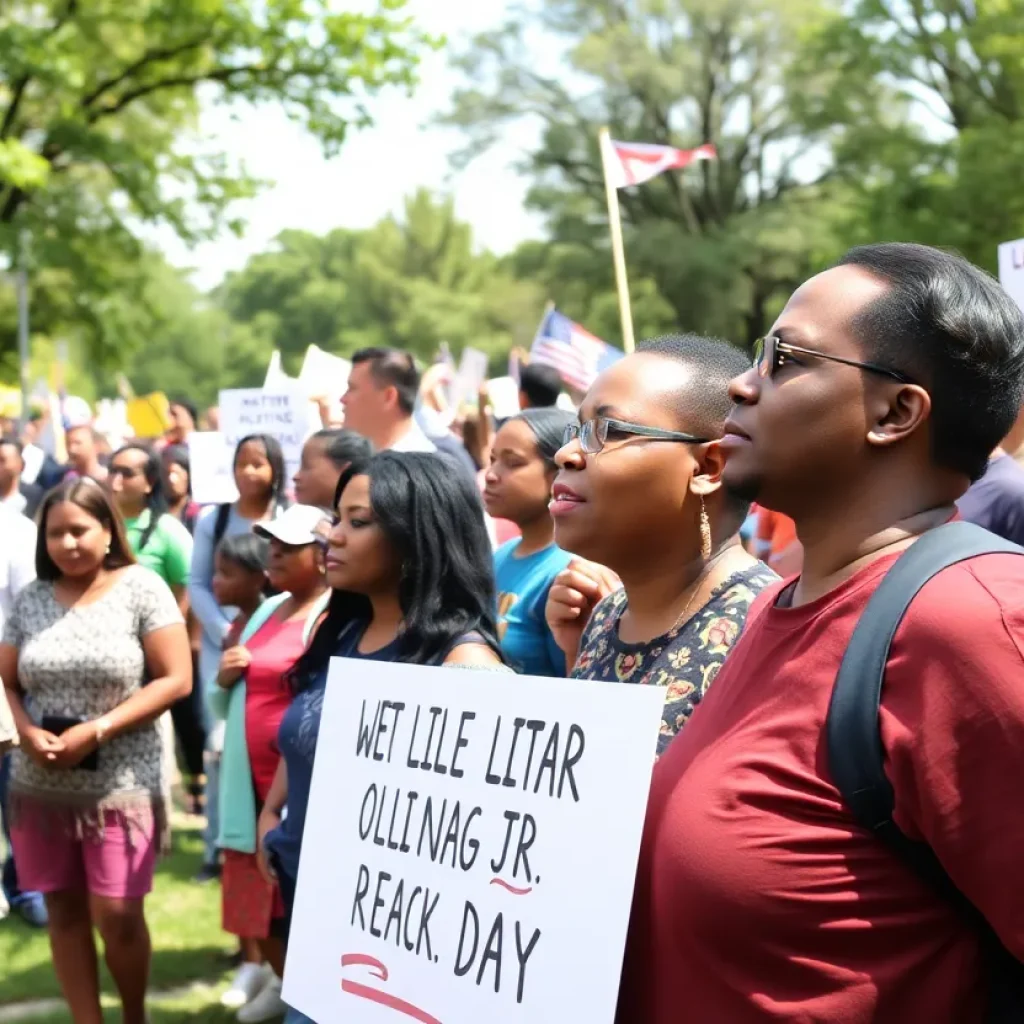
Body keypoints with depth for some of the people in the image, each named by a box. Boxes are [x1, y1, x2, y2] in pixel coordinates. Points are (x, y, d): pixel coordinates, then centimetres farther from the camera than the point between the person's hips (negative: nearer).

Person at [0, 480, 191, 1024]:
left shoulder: (141, 587, -6)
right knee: (64, 912, 8)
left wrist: (97, 731, -16)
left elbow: (176, 679, -9)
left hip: (119, 786, -4)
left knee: (117, 915, -2)